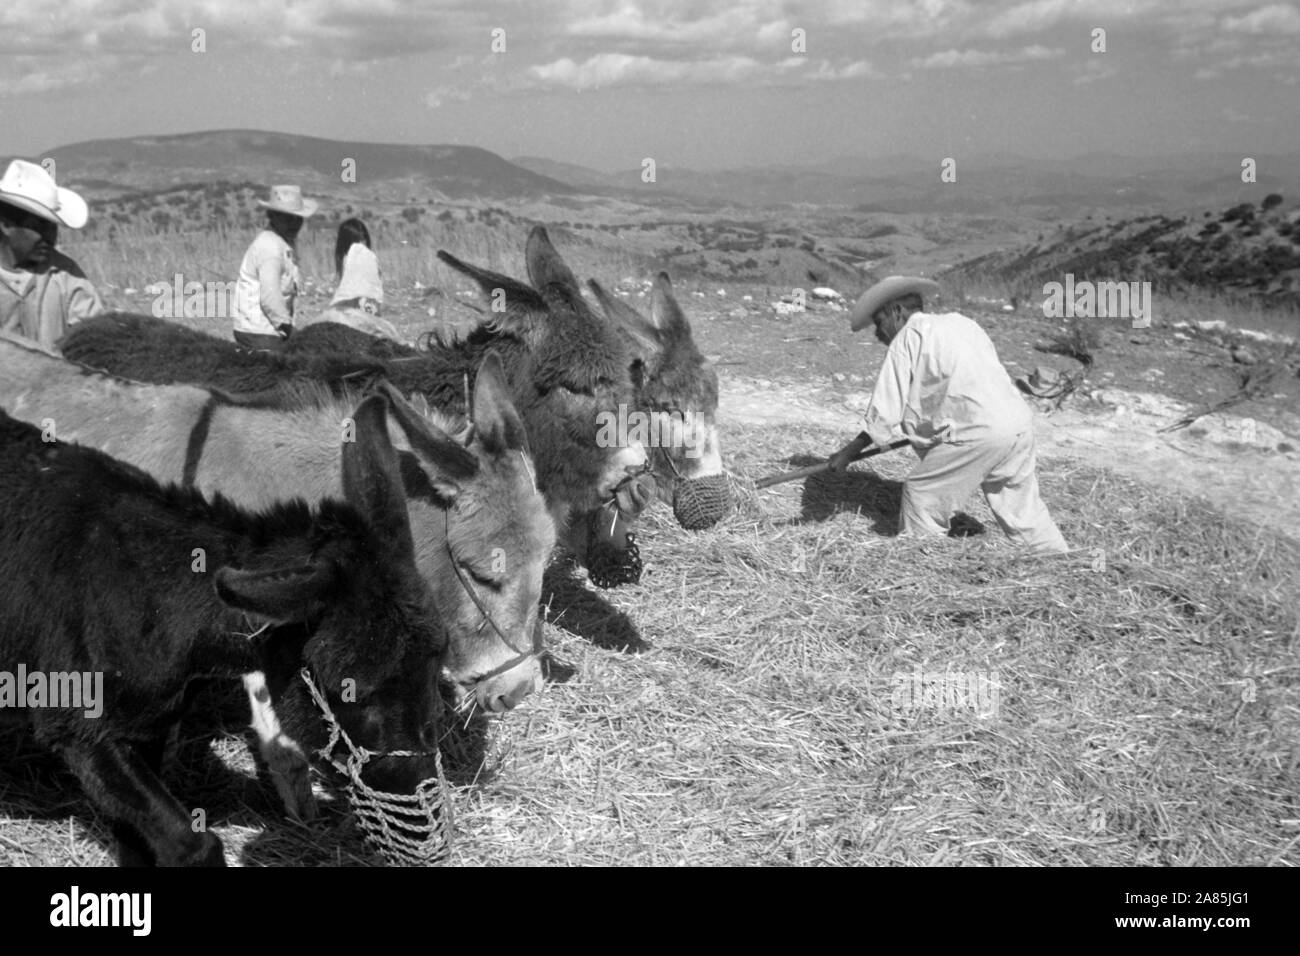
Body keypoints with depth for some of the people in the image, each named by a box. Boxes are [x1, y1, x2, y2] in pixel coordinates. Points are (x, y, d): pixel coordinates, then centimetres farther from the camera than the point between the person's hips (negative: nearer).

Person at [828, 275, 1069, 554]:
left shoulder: (907, 337, 3)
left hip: (978, 432, -8)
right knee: (1023, 509, 19)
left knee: (921, 496, 5)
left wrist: (850, 451, 10)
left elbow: (885, 413, 1)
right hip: (1019, 421, 8)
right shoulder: (960, 322, 25)